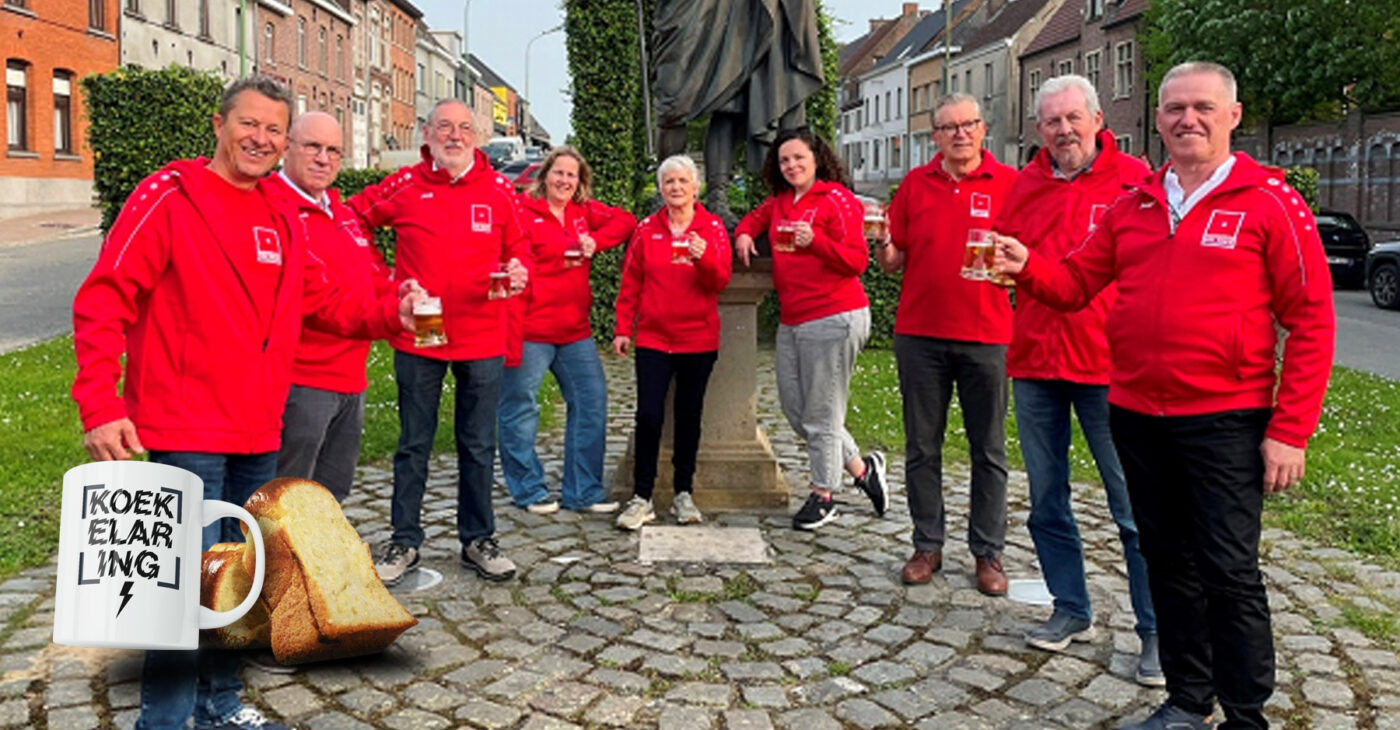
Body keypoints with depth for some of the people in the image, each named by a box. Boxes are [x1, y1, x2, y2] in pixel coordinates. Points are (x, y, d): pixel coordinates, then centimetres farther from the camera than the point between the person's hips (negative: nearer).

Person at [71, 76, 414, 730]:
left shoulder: (278, 217, 12)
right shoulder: (170, 195, -8)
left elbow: (320, 299, 18)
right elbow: (103, 301, -12)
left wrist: (389, 313, 1)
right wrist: (100, 405, -20)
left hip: (257, 431, 7)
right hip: (186, 433, -7)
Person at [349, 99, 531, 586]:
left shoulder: (498, 190, 3)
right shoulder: (405, 185, 0)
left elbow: (519, 249, 8)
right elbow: (353, 219, 10)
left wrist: (518, 273, -14)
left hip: (482, 340, 1)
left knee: (478, 445, 10)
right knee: (414, 444, 10)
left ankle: (478, 540, 23)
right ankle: (405, 542, 22)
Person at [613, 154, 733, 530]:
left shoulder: (712, 228, 3)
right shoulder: (646, 229, 5)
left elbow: (721, 281, -4)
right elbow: (630, 283, 6)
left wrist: (704, 258, -23)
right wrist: (623, 328, 2)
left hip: (699, 339, 0)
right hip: (653, 338, 0)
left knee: (689, 416, 8)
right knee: (649, 415, -6)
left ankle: (684, 494, 20)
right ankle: (642, 497, 3)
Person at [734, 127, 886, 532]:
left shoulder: (837, 200, -7)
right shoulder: (780, 201, 15)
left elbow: (857, 259, -12)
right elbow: (757, 216, 37)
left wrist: (815, 241, -26)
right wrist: (743, 234, 15)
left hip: (834, 319, -8)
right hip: (792, 321, 8)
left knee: (822, 412, -2)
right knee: (794, 406, 10)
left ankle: (822, 495, 14)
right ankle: (862, 468, 24)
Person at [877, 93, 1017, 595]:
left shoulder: (1009, 182, 2)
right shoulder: (915, 184, 9)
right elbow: (894, 261, 10)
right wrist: (881, 244, -11)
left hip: (985, 333, -2)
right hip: (919, 332, 2)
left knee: (988, 450, 6)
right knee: (922, 446, 8)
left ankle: (988, 553, 17)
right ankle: (927, 545, 19)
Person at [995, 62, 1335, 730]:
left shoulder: (1269, 201, -6)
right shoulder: (1132, 207, 9)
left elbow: (1311, 320, -8)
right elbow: (1076, 282, 10)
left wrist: (1290, 429, -12)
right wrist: (1026, 267, -12)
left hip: (1224, 422, -5)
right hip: (1136, 417, 5)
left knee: (1229, 573, 0)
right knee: (1168, 562, 15)